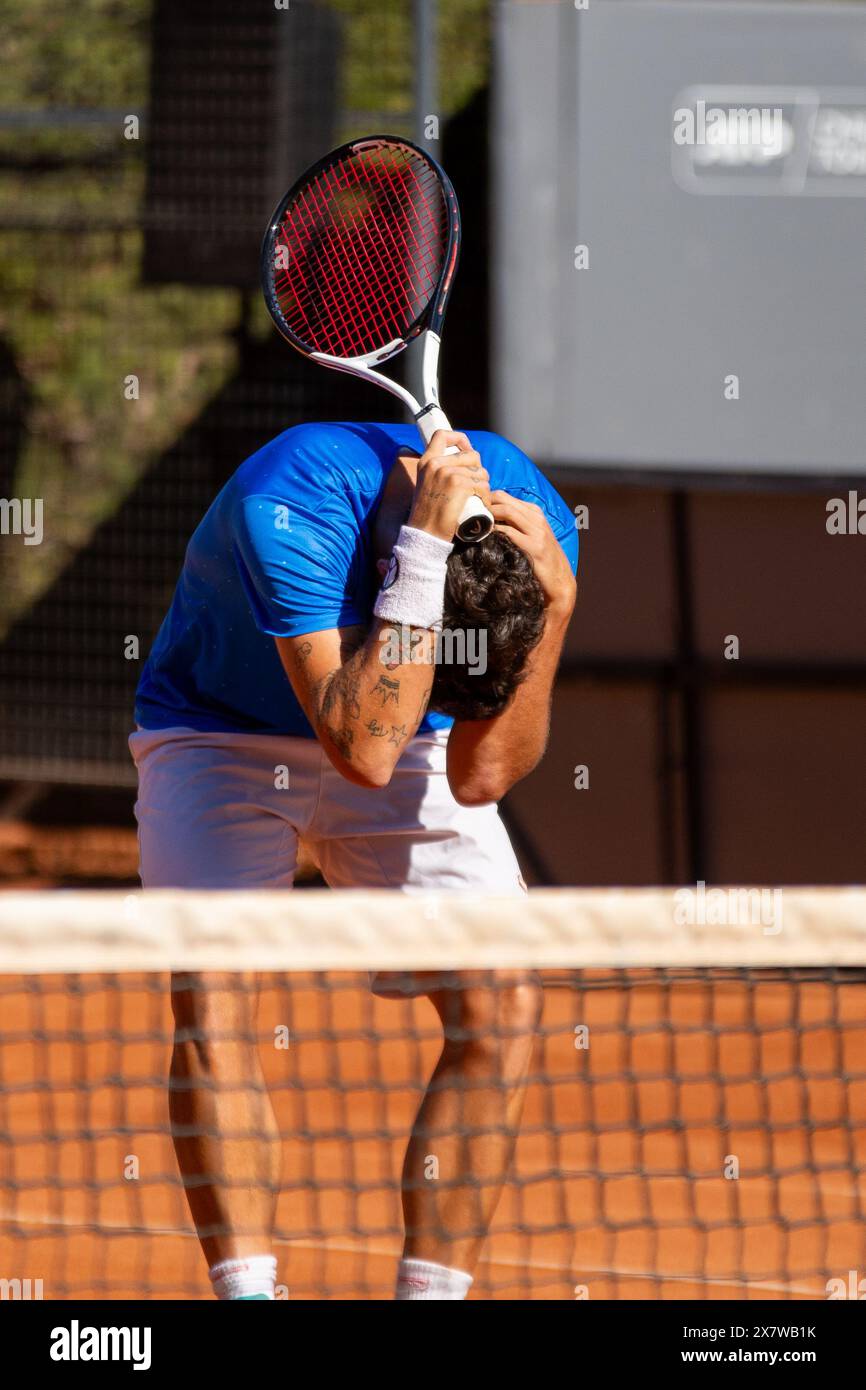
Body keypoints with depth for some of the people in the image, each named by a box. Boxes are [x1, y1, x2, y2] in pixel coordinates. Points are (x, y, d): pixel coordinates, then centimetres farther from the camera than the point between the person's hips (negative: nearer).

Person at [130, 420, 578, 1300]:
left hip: (404, 743, 3)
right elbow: (365, 749, -45)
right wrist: (424, 548, -48)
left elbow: (482, 775, -24)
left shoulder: (535, 523, -24)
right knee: (212, 996, -24)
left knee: (502, 1004, -13)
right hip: (220, 732, -3)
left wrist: (557, 604, -35)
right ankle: (246, 1293, -22)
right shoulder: (289, 504, -37)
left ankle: (428, 1293, -6)